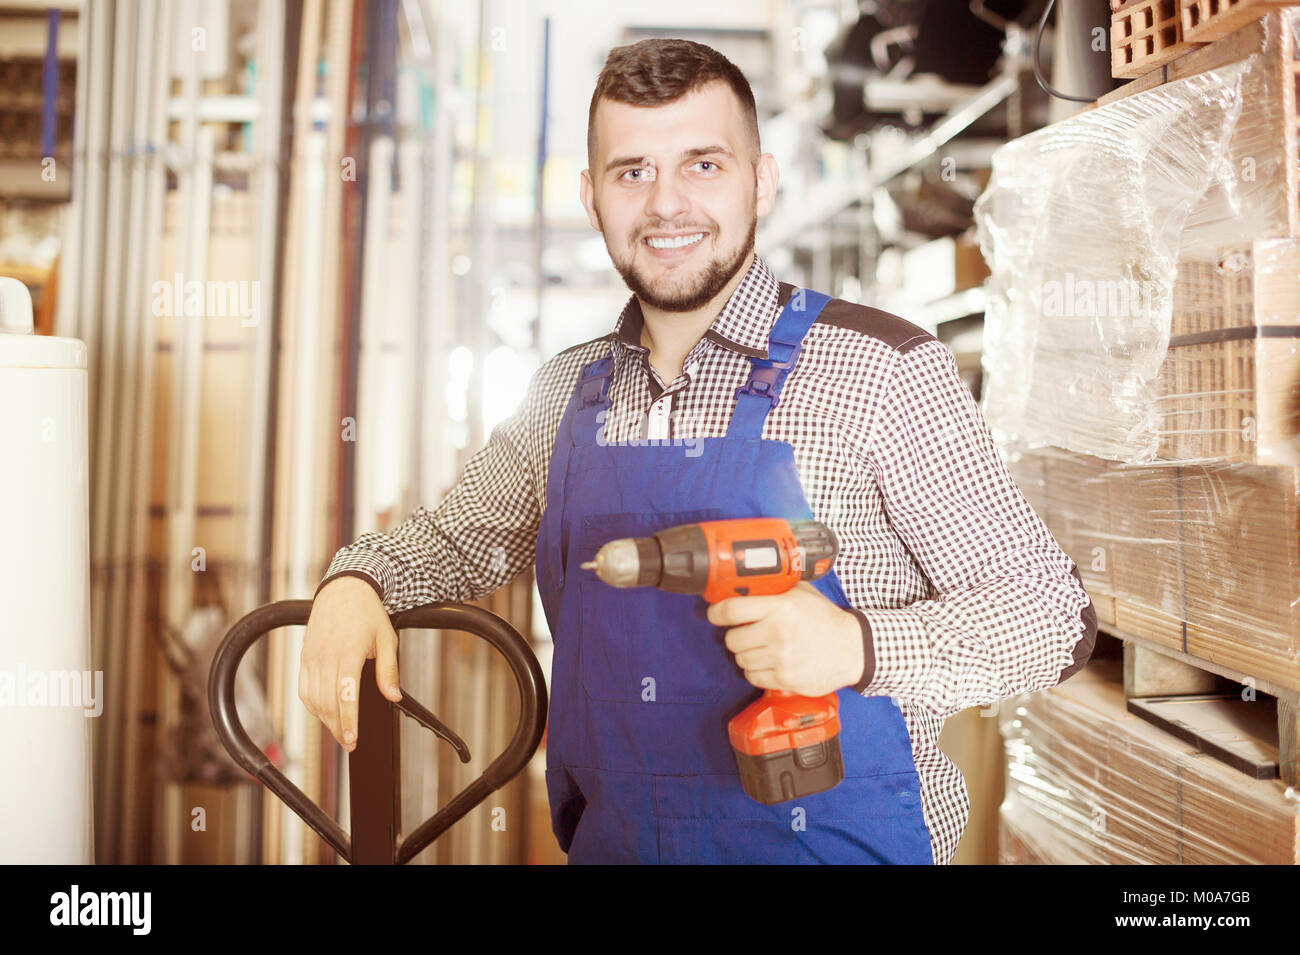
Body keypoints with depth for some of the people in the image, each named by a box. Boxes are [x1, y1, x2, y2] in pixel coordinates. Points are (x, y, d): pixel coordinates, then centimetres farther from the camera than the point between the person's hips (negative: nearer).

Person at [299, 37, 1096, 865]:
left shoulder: (885, 371, -14)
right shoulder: (567, 392, 2)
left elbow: (1053, 615, -11)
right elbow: (462, 536, 18)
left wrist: (860, 646, -28)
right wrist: (357, 580, -4)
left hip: (836, 841, -5)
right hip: (609, 837, 5)